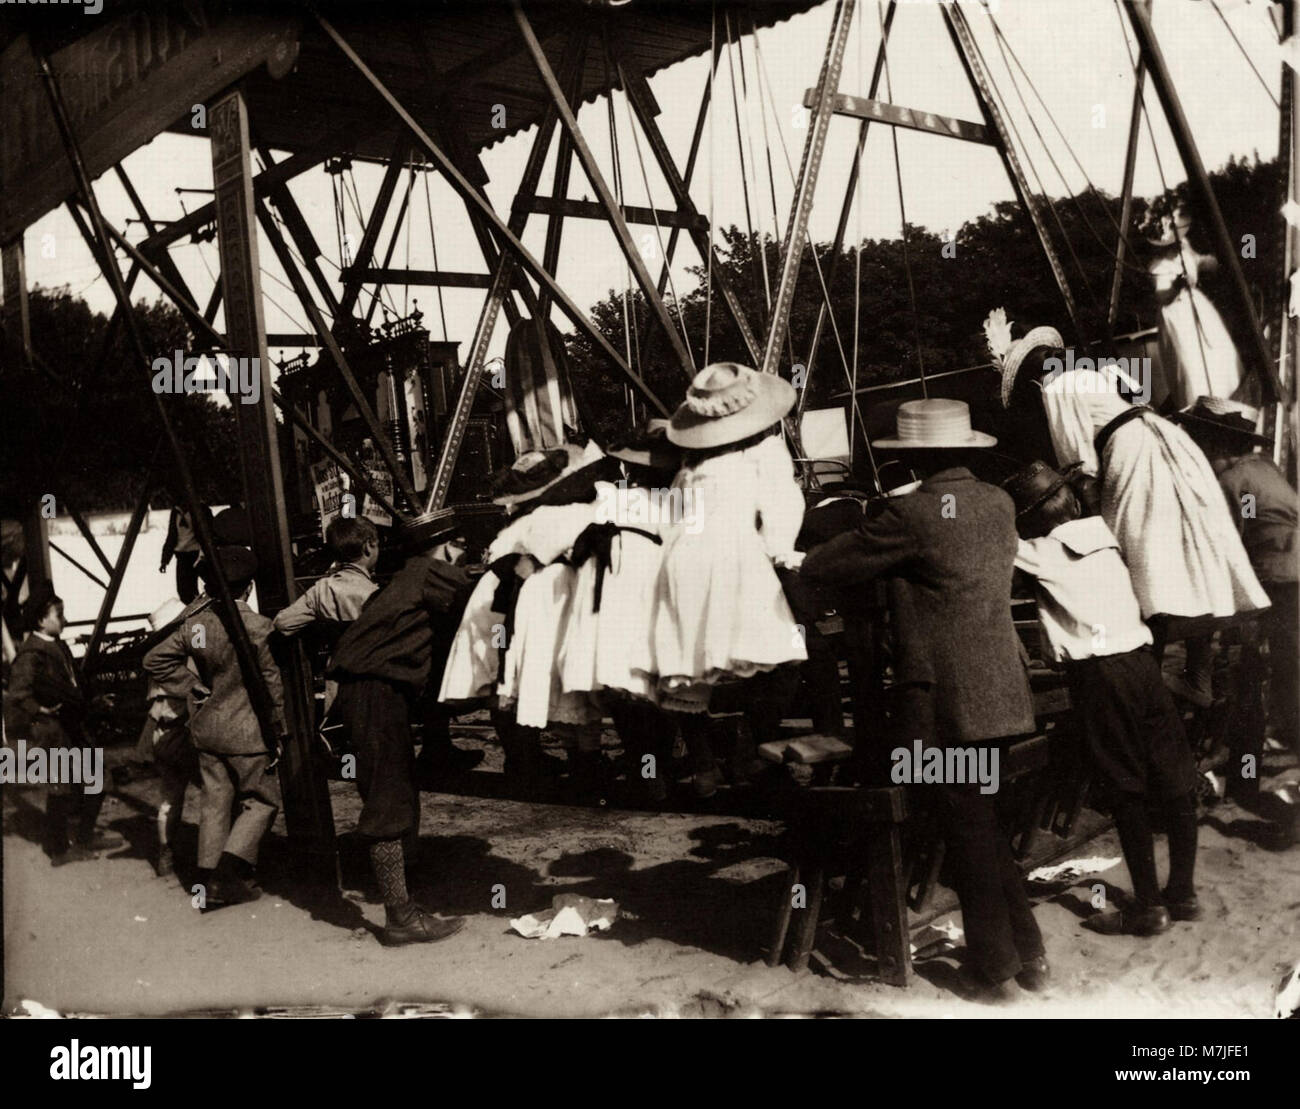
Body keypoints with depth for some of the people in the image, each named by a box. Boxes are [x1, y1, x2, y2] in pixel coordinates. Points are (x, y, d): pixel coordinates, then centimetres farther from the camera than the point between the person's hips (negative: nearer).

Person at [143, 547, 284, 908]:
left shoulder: (195, 624, 1)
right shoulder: (255, 627, -16)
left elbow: (155, 660, 9)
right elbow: (271, 680, -12)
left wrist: (192, 687, 9)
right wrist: (277, 725, -1)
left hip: (206, 726, 6)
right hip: (246, 730, -6)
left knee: (215, 802, 12)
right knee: (262, 800, 7)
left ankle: (209, 882, 16)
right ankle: (230, 873, -1)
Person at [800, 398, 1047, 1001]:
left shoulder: (909, 513, -16)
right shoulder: (999, 503, 6)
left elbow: (819, 568, -12)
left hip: (945, 700, -7)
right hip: (1002, 693, 7)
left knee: (971, 834, 5)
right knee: (989, 824, 19)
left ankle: (996, 967, 17)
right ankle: (1028, 951, 28)